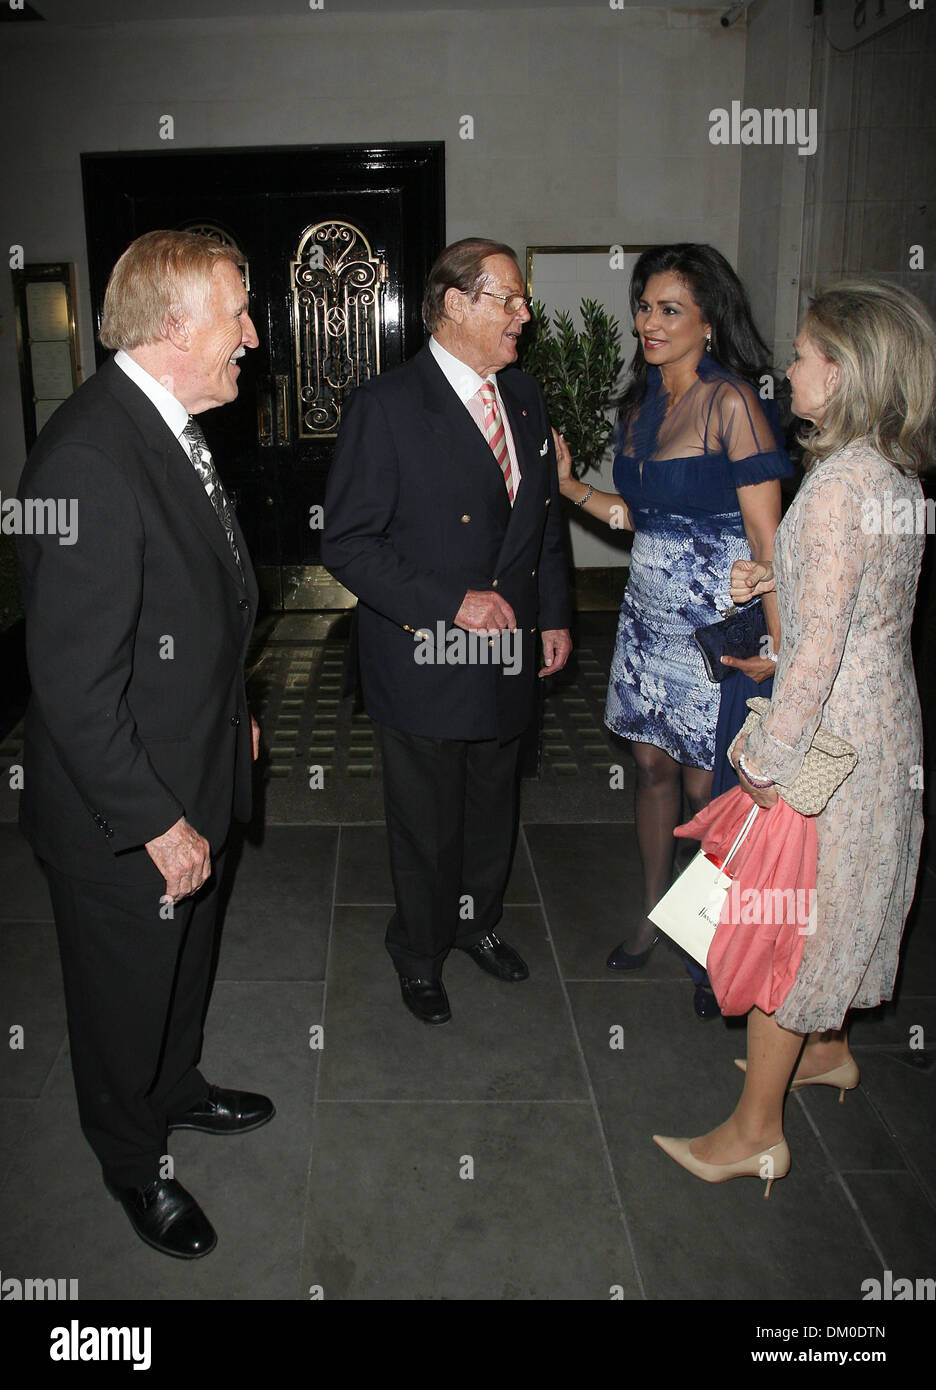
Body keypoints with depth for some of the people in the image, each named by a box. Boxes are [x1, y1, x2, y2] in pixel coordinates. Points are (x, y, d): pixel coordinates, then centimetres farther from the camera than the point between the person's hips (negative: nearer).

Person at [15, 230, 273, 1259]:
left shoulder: (169, 425, 2)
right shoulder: (88, 459, -29)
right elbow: (74, 682, -28)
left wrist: (234, 715, 18)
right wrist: (158, 823, -22)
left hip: (194, 779, 9)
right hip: (121, 820, -9)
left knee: (186, 961, 29)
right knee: (125, 996, 16)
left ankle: (177, 1089, 55)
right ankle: (134, 1165, 42)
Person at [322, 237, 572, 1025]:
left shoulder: (525, 398, 6)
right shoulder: (386, 406, -15)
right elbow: (347, 544, -18)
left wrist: (555, 616, 10)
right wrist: (451, 601, -22)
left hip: (508, 657, 6)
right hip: (423, 659, -6)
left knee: (493, 810, 22)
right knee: (427, 827, 12)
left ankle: (477, 921, 47)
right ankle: (420, 953, 37)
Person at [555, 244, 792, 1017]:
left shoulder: (730, 401, -13)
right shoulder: (644, 401, 10)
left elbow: (767, 532, -17)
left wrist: (782, 642, -20)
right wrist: (570, 487, 7)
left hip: (718, 623, -7)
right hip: (649, 612, 7)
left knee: (705, 786, 4)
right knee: (652, 765, 15)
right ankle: (654, 915, 34)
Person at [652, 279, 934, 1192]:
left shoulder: (836, 488, -24)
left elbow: (818, 651, -25)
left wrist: (766, 759, -15)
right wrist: (774, 579, 3)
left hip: (832, 738, -9)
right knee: (832, 907, 25)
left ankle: (755, 1132, 18)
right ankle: (825, 1050, 46)